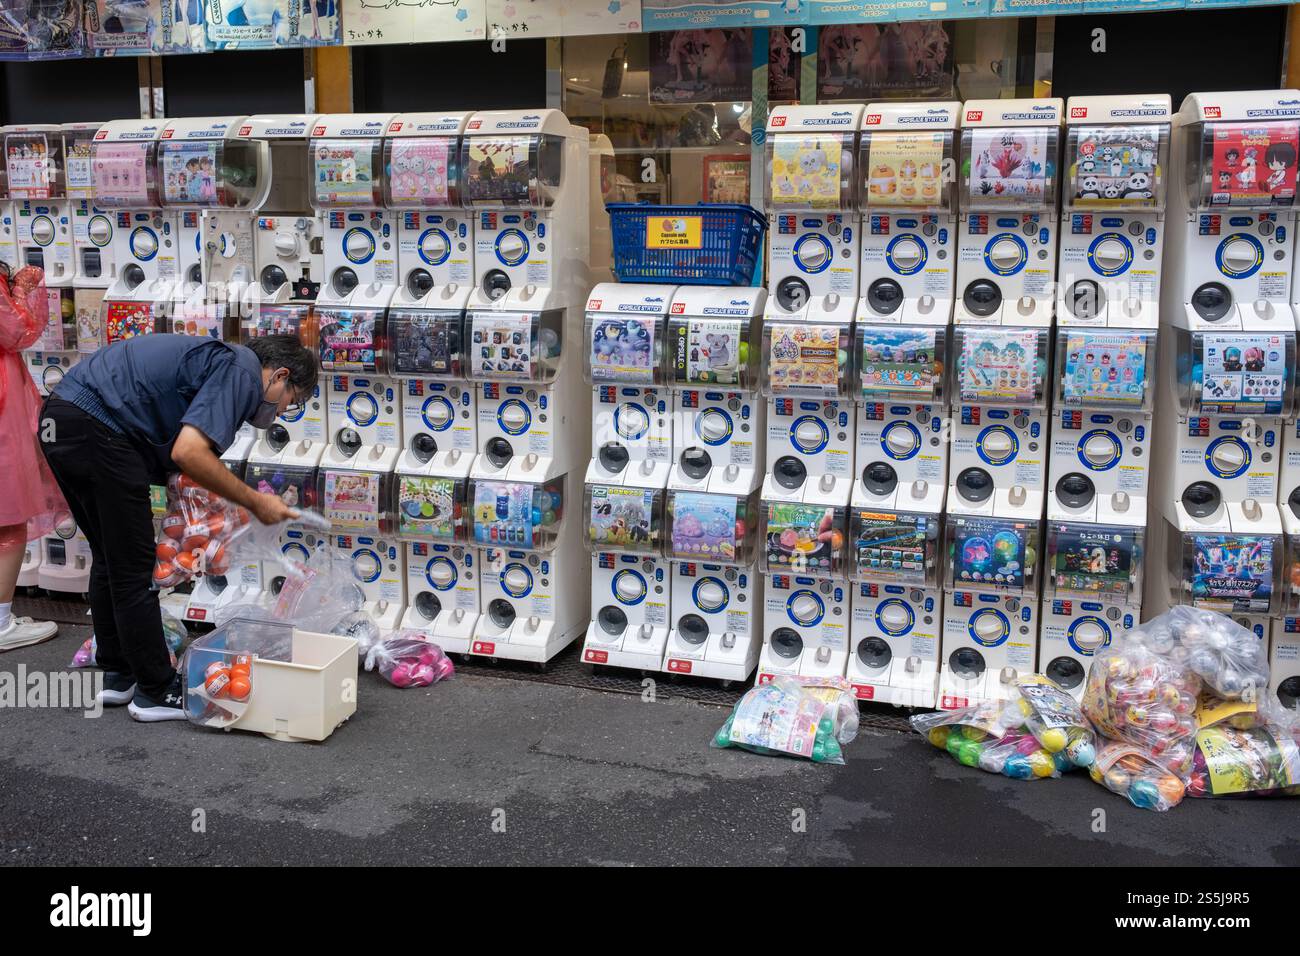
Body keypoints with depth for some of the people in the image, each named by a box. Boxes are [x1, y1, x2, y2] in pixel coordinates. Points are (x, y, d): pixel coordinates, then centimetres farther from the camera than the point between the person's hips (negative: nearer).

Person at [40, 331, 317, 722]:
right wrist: (255, 501, -8)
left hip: (61, 418, 10)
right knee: (133, 568, 1)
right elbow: (189, 453, -20)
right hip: (97, 428, -10)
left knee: (109, 558, 22)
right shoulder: (242, 372, -6)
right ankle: (157, 692, 13)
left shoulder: (219, 360, 24)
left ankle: (118, 675, 32)